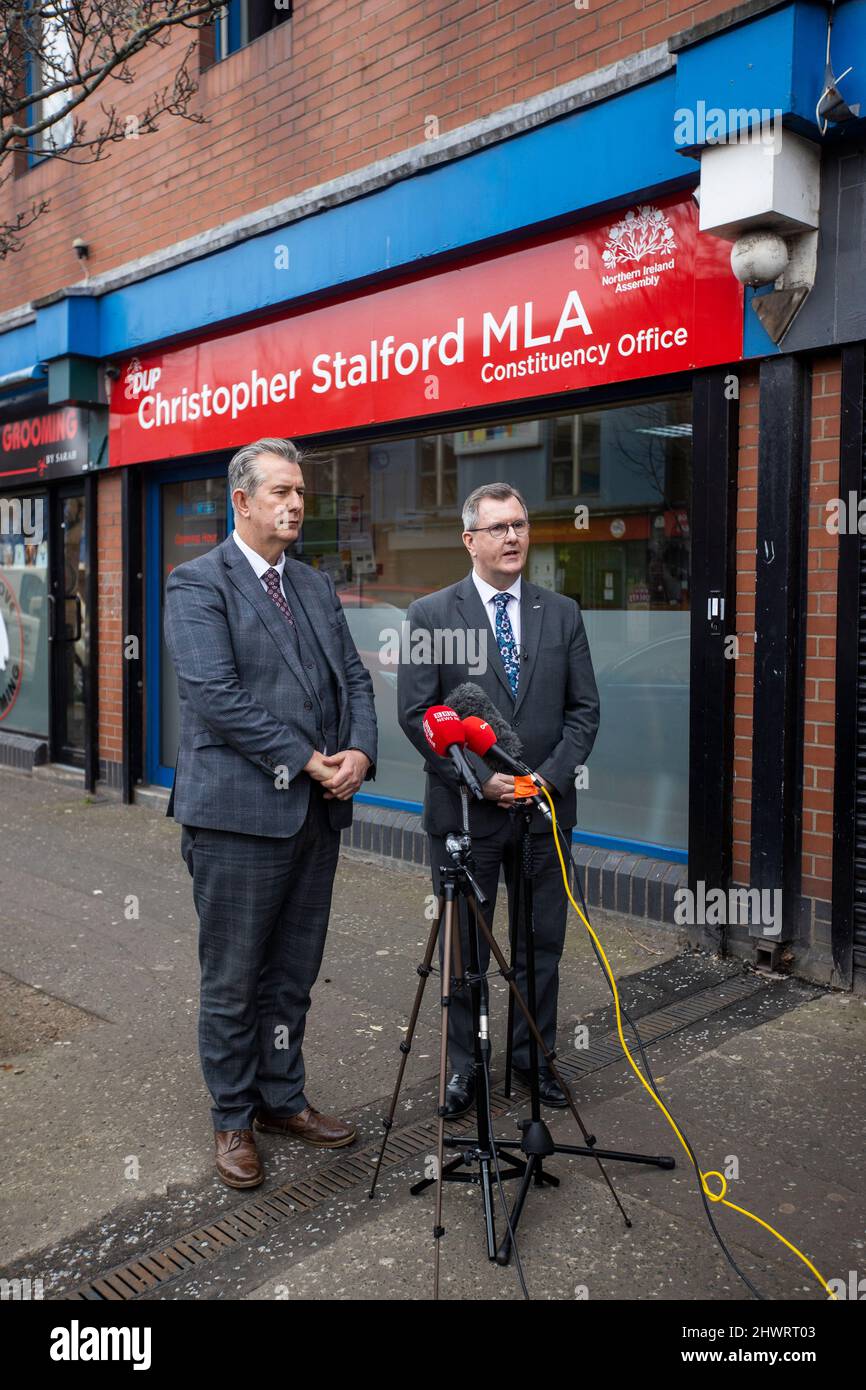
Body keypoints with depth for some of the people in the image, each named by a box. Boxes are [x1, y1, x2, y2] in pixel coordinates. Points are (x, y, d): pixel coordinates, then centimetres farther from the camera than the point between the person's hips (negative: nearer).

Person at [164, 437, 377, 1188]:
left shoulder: (317, 585, 14)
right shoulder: (198, 584, -7)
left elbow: (354, 677, 10)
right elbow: (216, 696, -17)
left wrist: (360, 752, -9)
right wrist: (306, 762, -17)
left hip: (316, 812, 6)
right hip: (239, 814, -6)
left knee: (294, 975, 17)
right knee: (234, 980, 8)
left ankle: (283, 1098, 33)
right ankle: (234, 1119, 25)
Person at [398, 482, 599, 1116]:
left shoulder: (562, 612, 6)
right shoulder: (431, 614, -3)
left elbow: (584, 709, 5)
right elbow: (417, 714, -7)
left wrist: (549, 777, -9)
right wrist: (480, 778, -14)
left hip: (545, 807, 3)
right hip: (465, 809, -2)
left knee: (543, 942, 13)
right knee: (464, 946, 10)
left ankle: (534, 1054, 31)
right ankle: (464, 1063, 26)